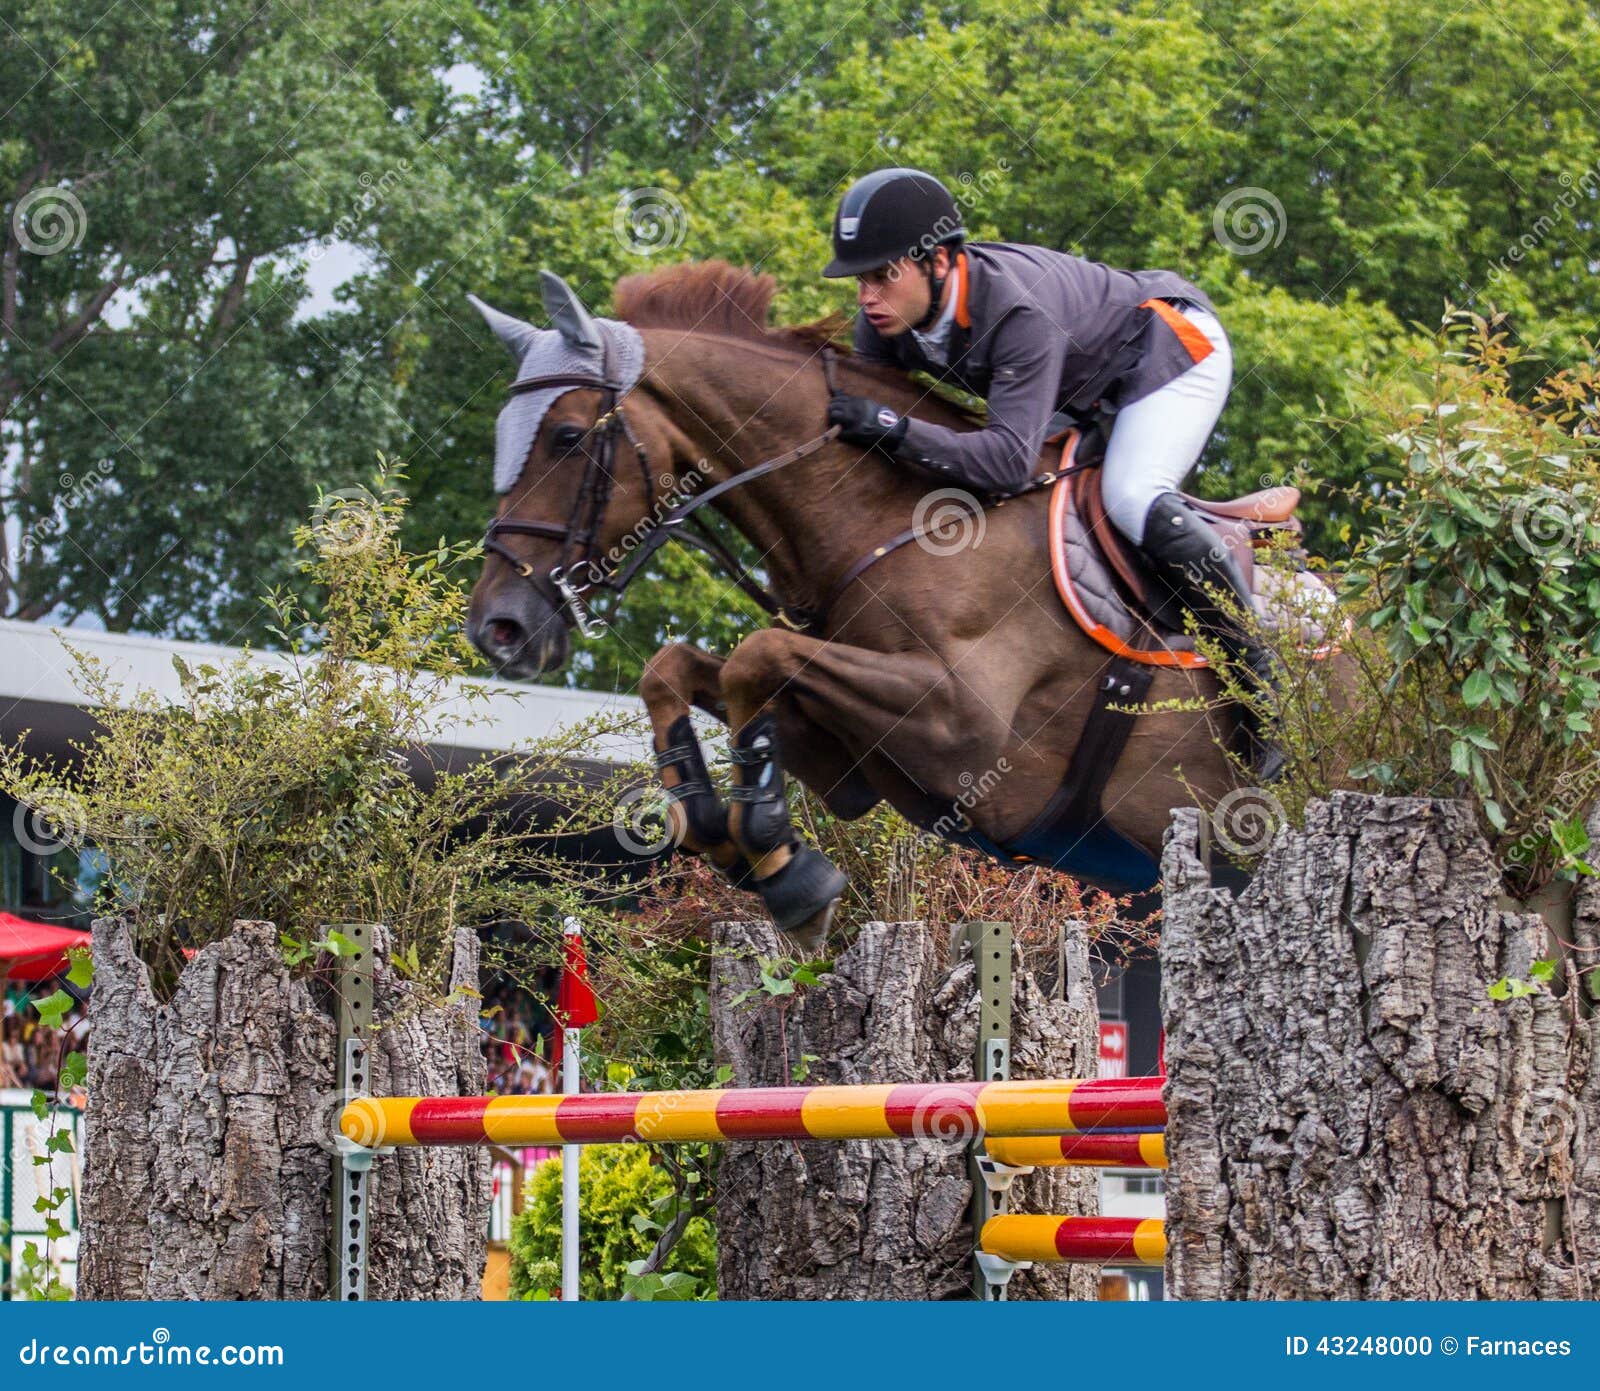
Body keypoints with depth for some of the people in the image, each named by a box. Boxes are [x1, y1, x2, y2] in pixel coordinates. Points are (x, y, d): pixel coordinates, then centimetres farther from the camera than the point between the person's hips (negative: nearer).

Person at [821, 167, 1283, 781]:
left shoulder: (1019, 314, -41)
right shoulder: (888, 321, -18)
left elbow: (1011, 458, -48)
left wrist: (893, 429, -55)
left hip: (1173, 345, -9)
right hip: (1086, 381, 9)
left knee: (1131, 499, -31)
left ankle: (1258, 671, -19)